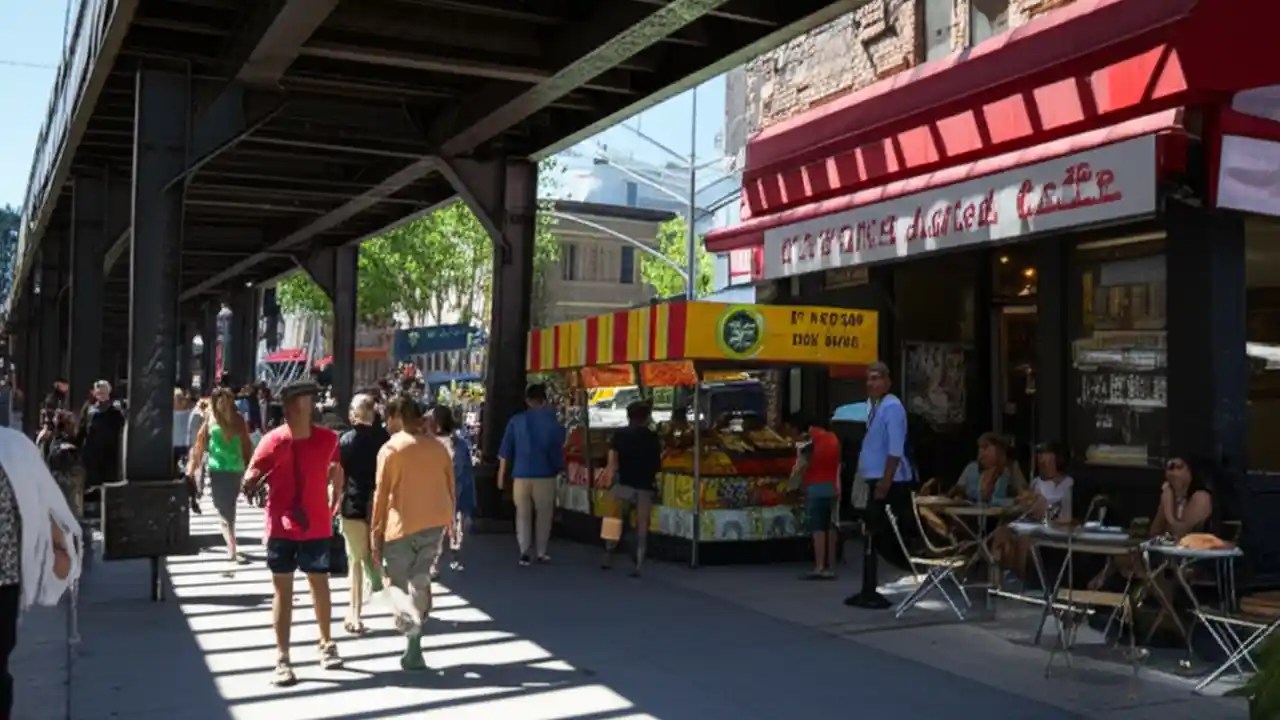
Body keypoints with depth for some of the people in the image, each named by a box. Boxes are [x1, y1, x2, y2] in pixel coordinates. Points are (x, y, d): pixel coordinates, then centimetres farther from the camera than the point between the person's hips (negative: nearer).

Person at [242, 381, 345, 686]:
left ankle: (326, 644, 32)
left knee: (320, 584, 13)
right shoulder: (273, 441, -13)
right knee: (282, 589, 4)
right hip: (282, 527, -1)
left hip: (316, 525, 2)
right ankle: (283, 659, 10)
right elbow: (249, 481, -10)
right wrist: (254, 481, -31)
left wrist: (335, 502, 16)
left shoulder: (327, 439, -6)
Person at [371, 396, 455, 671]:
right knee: (420, 580, 14)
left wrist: (375, 534, -3)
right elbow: (451, 489, 10)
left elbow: (381, 495, -8)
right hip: (434, 524, 4)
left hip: (402, 525, -4)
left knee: (398, 584, 7)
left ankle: (413, 639, -10)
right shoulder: (438, 447, 5)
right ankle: (413, 648, 12)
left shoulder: (391, 449, -8)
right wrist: (448, 520, 20)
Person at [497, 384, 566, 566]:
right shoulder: (553, 421, -1)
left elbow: (506, 450, 1)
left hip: (521, 474, 1)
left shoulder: (516, 420, 0)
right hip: (545, 475, -1)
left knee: (523, 514, 7)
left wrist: (501, 474, 8)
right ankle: (541, 552, 13)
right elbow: (558, 449, 3)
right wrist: (559, 469, 16)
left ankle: (524, 552, -2)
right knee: (543, 515, 11)